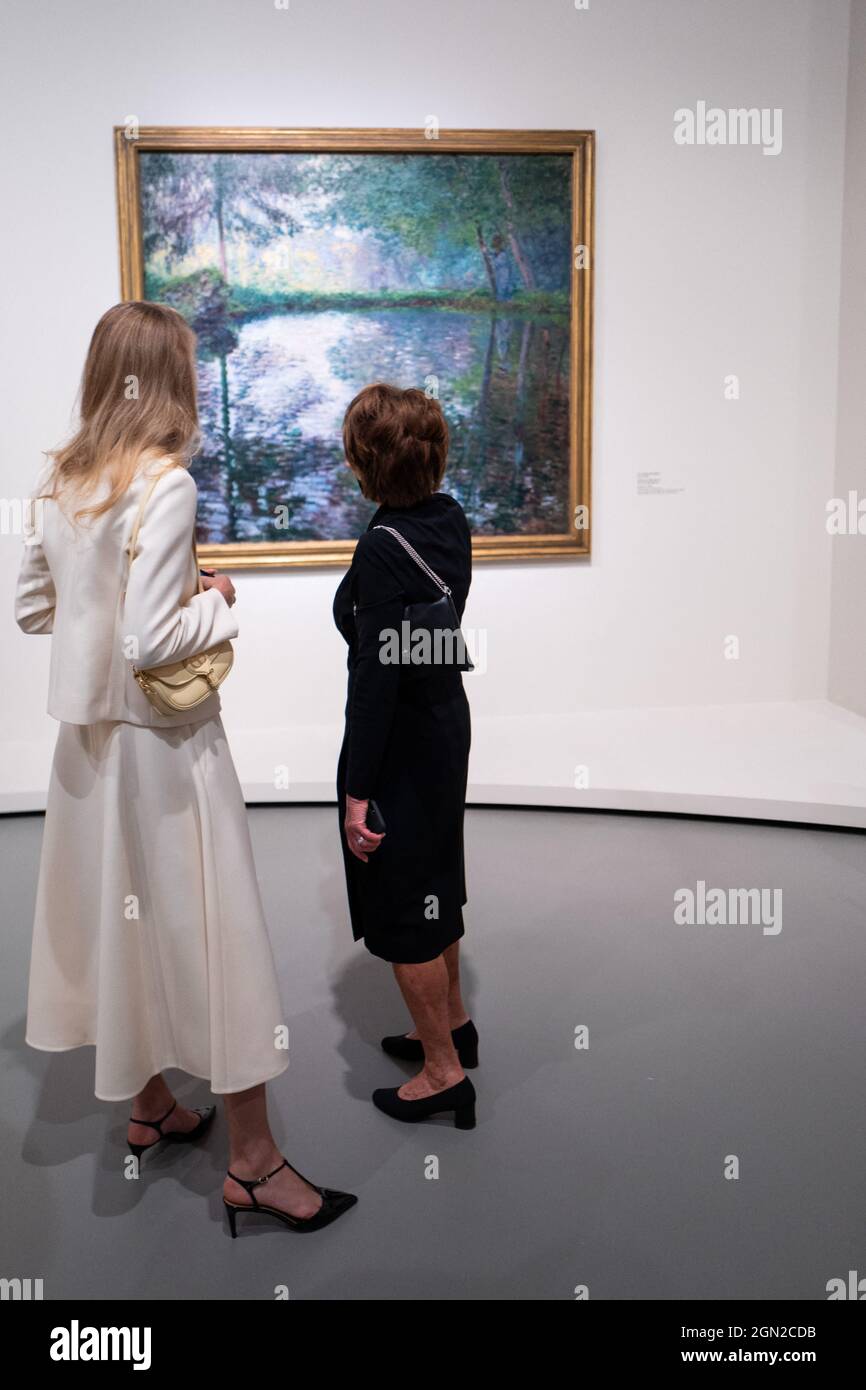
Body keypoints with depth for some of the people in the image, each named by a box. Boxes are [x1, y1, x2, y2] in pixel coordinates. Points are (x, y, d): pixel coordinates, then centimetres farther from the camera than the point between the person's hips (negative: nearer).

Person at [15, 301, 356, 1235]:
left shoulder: (61, 480, 5)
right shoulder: (165, 484, -18)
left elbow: (31, 608, 12)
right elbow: (148, 642, -24)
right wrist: (219, 603, -8)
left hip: (91, 737, 8)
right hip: (163, 744, -8)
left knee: (126, 917, 19)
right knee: (212, 935, 2)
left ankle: (149, 1108, 37)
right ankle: (252, 1163, 15)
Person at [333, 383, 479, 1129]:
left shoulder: (384, 549, -25)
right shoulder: (451, 520, -1)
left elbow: (377, 677, -25)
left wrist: (358, 790, -22)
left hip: (401, 745, -9)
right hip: (445, 722, 9)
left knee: (403, 910, 6)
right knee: (434, 886, 24)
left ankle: (444, 1072, 21)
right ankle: (453, 1022, 43)